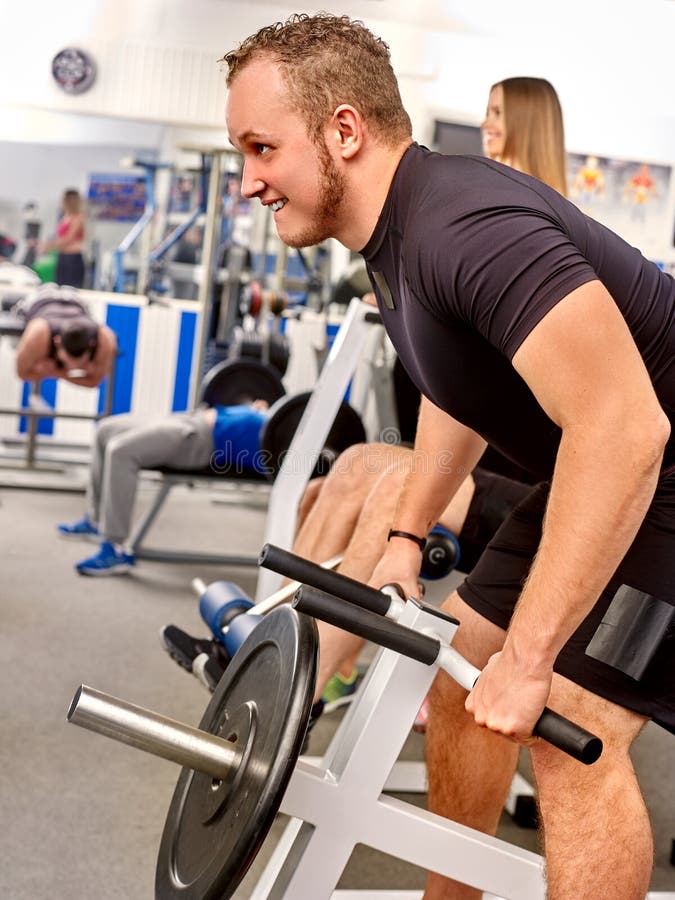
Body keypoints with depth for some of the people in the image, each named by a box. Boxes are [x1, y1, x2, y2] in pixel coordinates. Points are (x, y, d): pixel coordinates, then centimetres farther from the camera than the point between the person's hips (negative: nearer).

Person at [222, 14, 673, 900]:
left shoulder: (466, 224, -30)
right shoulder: (394, 233, 2)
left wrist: (529, 658, -31)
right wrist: (407, 536, 13)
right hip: (592, 473, 10)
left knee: (570, 732, -15)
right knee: (462, 673, 12)